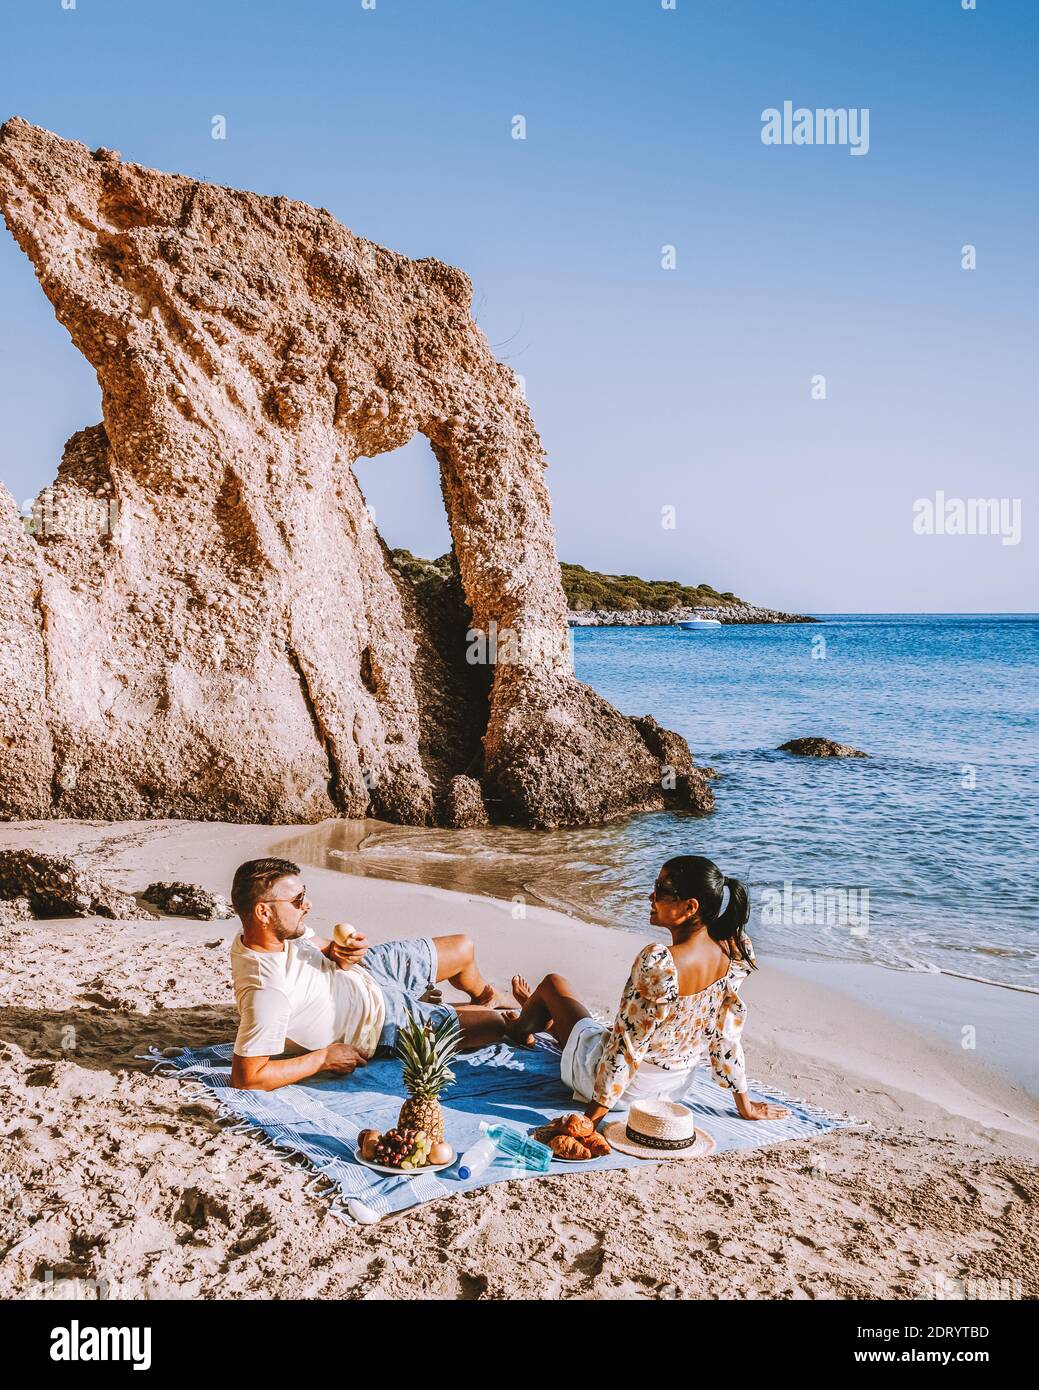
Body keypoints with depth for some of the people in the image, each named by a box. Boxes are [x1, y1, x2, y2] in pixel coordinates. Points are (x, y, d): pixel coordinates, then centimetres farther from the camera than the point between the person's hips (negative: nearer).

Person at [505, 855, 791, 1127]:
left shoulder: (657, 962, -36)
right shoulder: (732, 954, -16)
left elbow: (627, 1045, -28)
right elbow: (726, 1036, -6)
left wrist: (592, 1118, -18)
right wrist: (745, 1105, 8)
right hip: (676, 1086, 6)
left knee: (553, 983, 18)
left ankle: (522, 1027, 51)